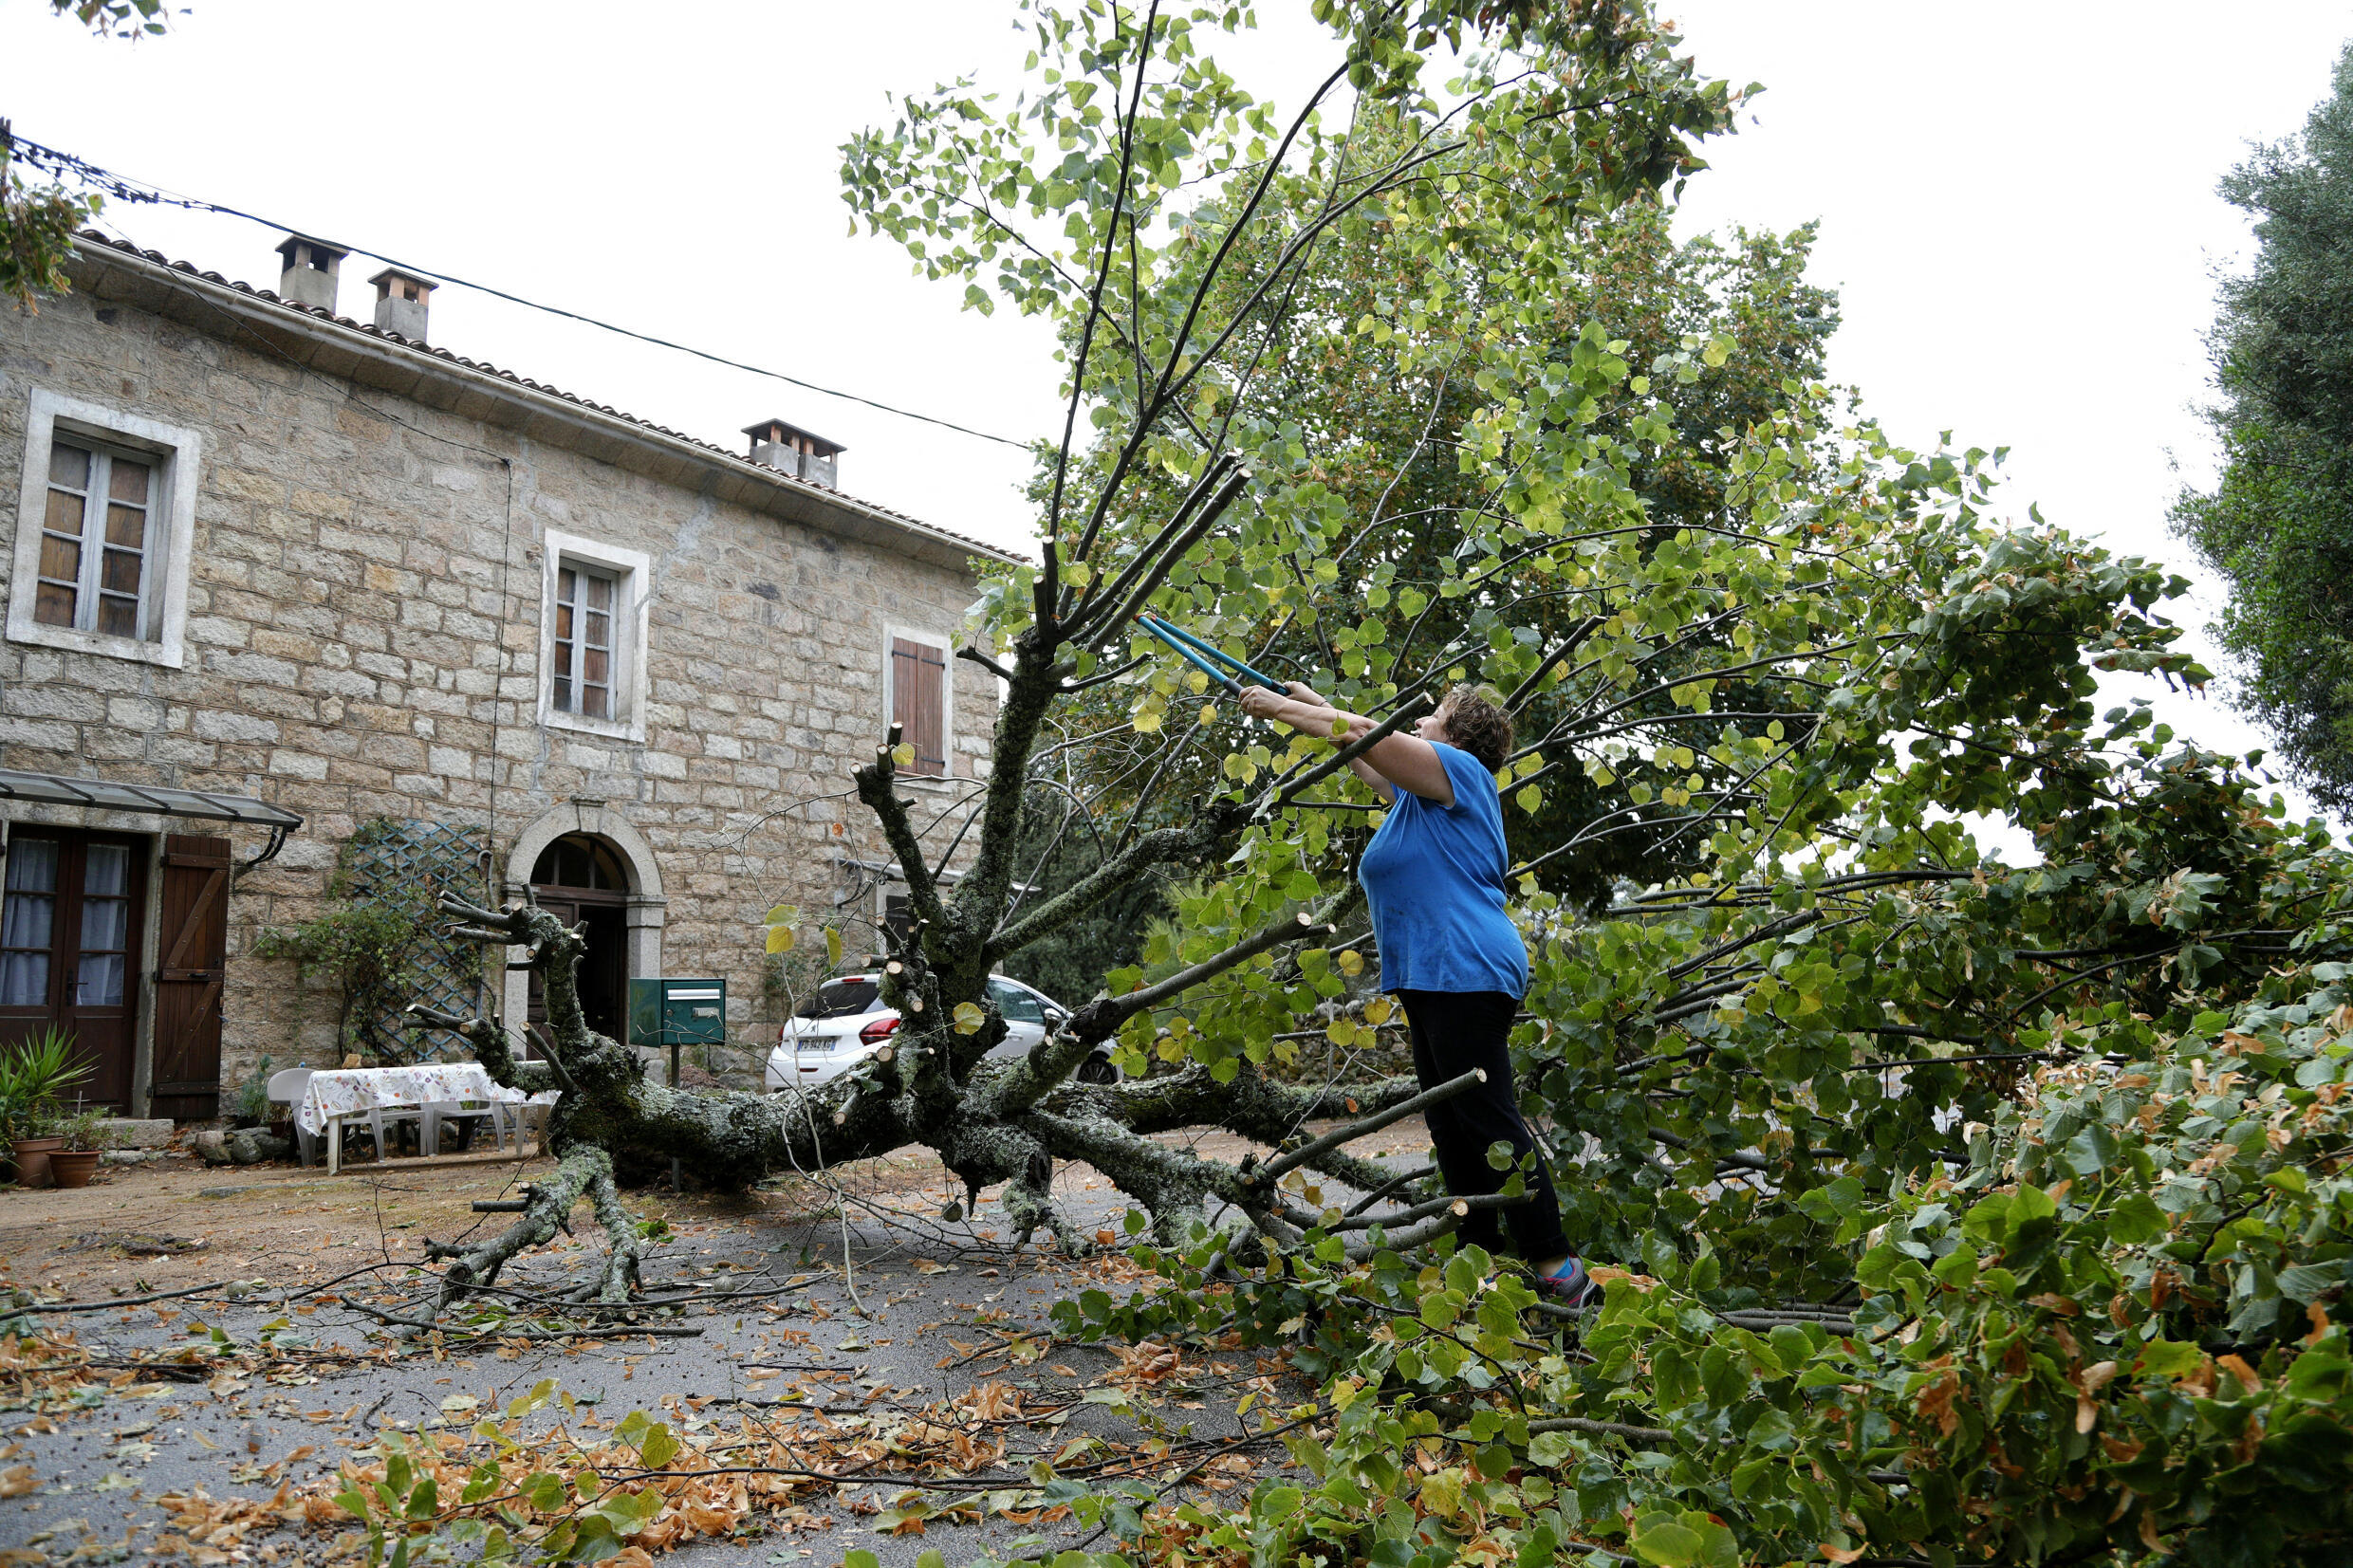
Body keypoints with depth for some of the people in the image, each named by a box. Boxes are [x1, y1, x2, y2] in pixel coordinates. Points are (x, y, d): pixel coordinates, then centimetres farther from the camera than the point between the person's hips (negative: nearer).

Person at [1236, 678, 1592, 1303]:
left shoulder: (1459, 770, -4)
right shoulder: (1421, 791, 22)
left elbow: (1365, 734, -7)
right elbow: (1364, 752, 36)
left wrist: (1280, 709, 1)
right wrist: (1313, 702, 36)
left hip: (1465, 971, -11)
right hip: (1433, 979, 11)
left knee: (1491, 1121, -12)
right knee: (1451, 1126, 10)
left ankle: (1557, 1269, -8)